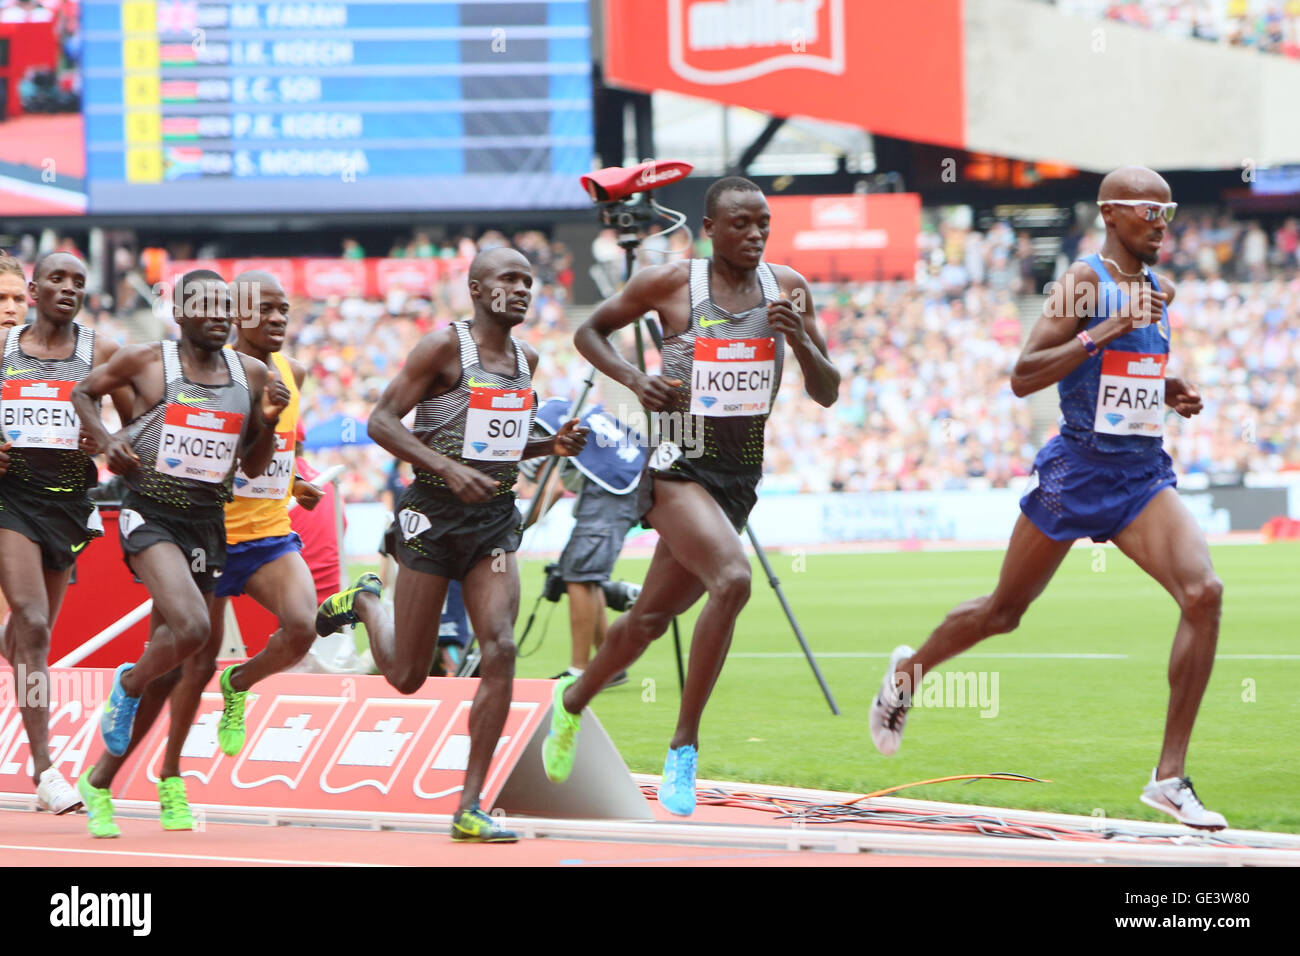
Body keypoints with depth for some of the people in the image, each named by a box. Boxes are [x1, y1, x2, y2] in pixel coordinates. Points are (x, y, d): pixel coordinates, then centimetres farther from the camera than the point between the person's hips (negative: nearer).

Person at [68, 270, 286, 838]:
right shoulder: (146, 362, -3)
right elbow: (82, 392, 13)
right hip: (150, 514, -5)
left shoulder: (251, 375, 9)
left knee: (170, 666, 6)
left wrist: (269, 422, -4)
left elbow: (253, 467, 15)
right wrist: (105, 441, -4)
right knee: (191, 627, -29)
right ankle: (127, 684, 4)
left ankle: (100, 780, 20)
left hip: (207, 523, 5)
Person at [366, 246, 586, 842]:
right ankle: (366, 602, 41)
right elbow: (381, 421, -15)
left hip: (495, 518, 5)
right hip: (434, 513, -5)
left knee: (501, 649, -13)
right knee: (407, 675, 4)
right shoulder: (445, 346, -11)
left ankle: (469, 809, -10)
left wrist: (550, 446, 4)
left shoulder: (525, 359, 11)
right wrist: (447, 468, -27)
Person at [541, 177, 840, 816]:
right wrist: (633, 379, -11)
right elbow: (589, 332, 7)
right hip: (679, 467, -6)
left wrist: (801, 341, -15)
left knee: (653, 616, 16)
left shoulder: (787, 288, 3)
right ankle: (683, 748, -20)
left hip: (741, 475, 6)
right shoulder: (670, 283, -8)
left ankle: (572, 700, 44)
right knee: (732, 580, -30)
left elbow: (826, 394, 4)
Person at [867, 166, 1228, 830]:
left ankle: (1170, 776, -16)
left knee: (1203, 593, -18)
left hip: (1144, 474, 5)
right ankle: (909, 670, 43)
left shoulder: (1155, 289, 12)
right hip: (1078, 470, -5)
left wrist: (1169, 395, 7)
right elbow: (1022, 378, -19)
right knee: (1003, 611, 11)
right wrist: (1104, 331, -27)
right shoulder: (1084, 282, -11)